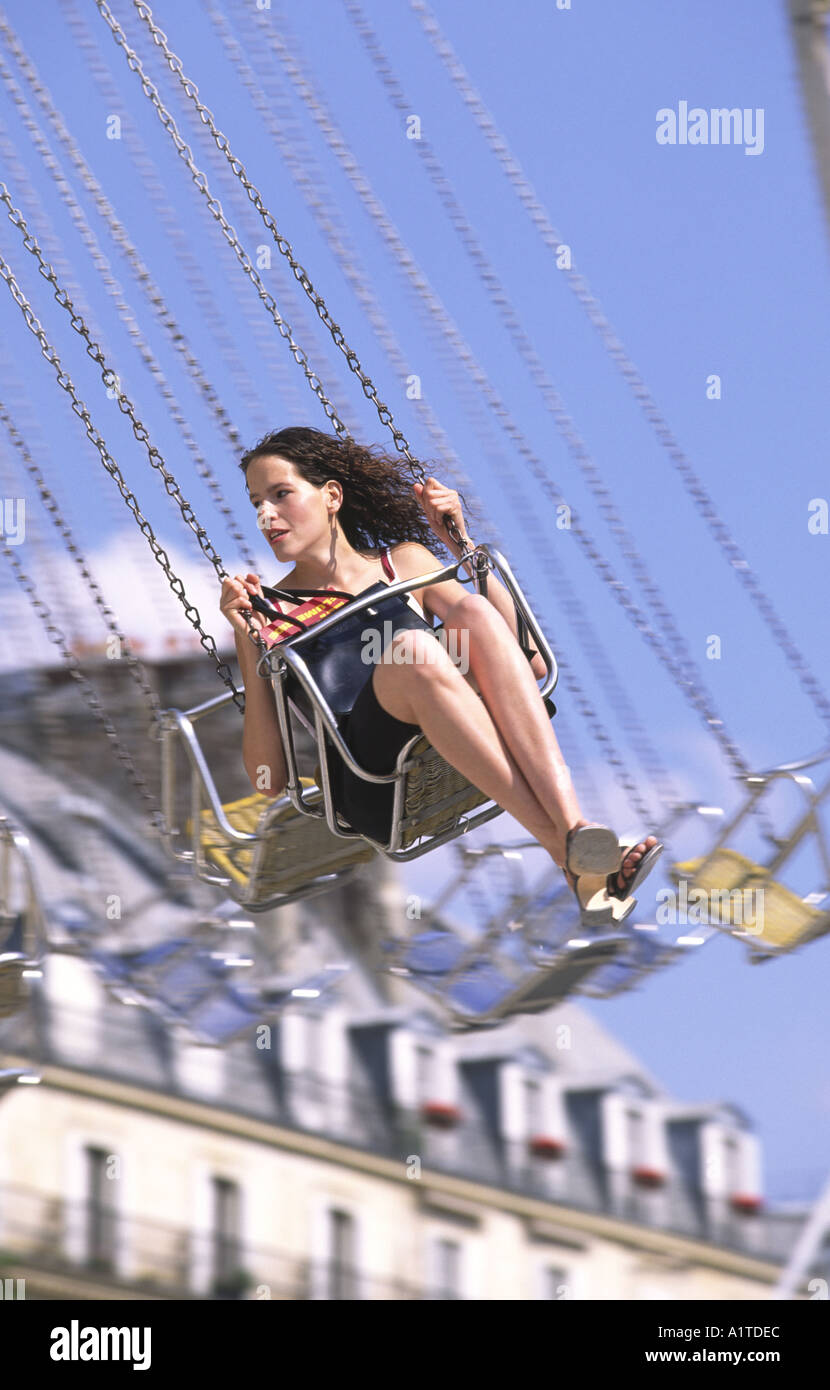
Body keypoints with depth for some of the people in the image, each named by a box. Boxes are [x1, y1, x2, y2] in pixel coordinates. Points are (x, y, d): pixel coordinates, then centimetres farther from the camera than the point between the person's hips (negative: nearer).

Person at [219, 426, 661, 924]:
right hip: (379, 794, -2)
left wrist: (463, 546, 9)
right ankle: (572, 856, -42)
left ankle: (575, 829, -42)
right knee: (411, 648, -31)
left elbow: (532, 663, 13)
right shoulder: (271, 611, 16)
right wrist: (249, 641, -3)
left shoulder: (405, 562, 22)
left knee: (473, 611, -24)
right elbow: (270, 779, 4)